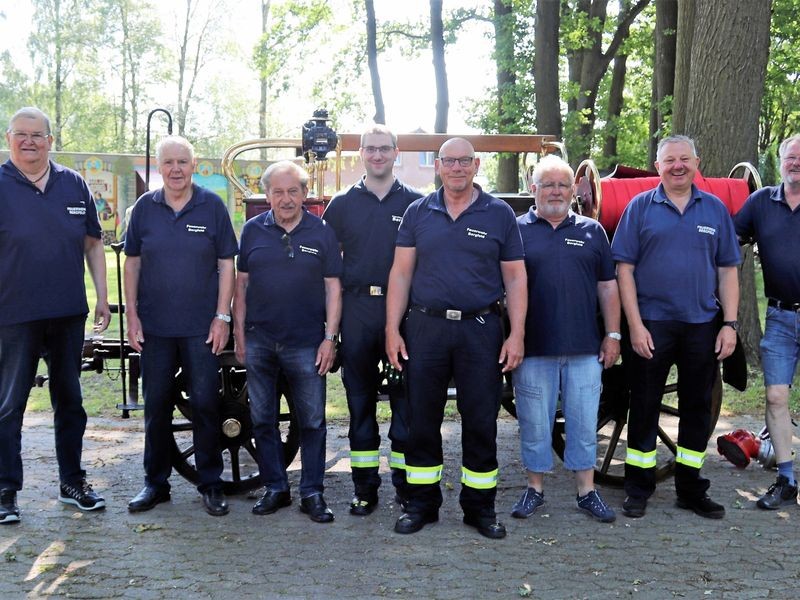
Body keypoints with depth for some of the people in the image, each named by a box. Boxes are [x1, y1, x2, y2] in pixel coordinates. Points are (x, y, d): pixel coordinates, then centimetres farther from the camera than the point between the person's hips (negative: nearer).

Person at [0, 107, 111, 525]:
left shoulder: (74, 185, 7)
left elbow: (93, 243, 12)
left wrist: (102, 297, 7)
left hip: (69, 315, 4)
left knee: (70, 400, 13)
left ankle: (72, 482, 25)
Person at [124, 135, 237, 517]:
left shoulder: (212, 207, 0)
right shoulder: (145, 207, 5)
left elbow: (226, 264, 0)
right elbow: (132, 263, 8)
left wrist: (222, 316, -6)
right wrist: (131, 315, 1)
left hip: (201, 327, -2)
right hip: (154, 326, 2)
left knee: (205, 404, 1)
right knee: (156, 405, 9)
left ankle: (210, 484, 14)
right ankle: (155, 482, 22)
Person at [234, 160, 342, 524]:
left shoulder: (322, 232, 2)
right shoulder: (253, 230, 5)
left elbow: (333, 287, 2)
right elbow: (241, 283, 7)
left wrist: (330, 338, -5)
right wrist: (239, 334, 3)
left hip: (307, 343, -2)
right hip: (259, 341, 2)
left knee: (312, 421, 3)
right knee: (263, 419, 9)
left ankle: (312, 493, 14)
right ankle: (275, 488, 23)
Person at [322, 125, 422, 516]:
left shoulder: (415, 203, 6)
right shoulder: (342, 204, 10)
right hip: (357, 310, 1)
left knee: (405, 397, 3)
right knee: (360, 398, 6)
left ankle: (406, 483, 13)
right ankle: (364, 487, 15)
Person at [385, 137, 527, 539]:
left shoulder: (500, 214, 5)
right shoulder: (418, 213, 8)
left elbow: (515, 278, 4)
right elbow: (401, 273, 6)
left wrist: (517, 334, -4)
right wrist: (392, 329, -2)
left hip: (481, 329, -1)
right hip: (425, 327, 1)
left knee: (481, 422, 4)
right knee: (421, 420, 7)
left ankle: (480, 506, 18)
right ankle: (421, 503, 20)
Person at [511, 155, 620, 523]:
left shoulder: (592, 231, 12)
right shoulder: (517, 230, 4)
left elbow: (607, 286, 12)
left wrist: (612, 334, 5)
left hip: (585, 348, 2)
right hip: (534, 349, -2)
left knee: (585, 423, 8)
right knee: (534, 423, 6)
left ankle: (587, 491, 19)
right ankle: (535, 488, 20)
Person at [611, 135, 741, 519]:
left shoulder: (715, 210, 8)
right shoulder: (640, 207, 0)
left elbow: (727, 271, 8)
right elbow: (624, 269, -4)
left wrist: (730, 324, -1)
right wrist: (635, 326, -10)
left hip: (702, 327, 3)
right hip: (652, 324, -2)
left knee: (697, 408, 11)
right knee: (644, 407, 5)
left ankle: (690, 489, 24)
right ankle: (638, 490, 17)